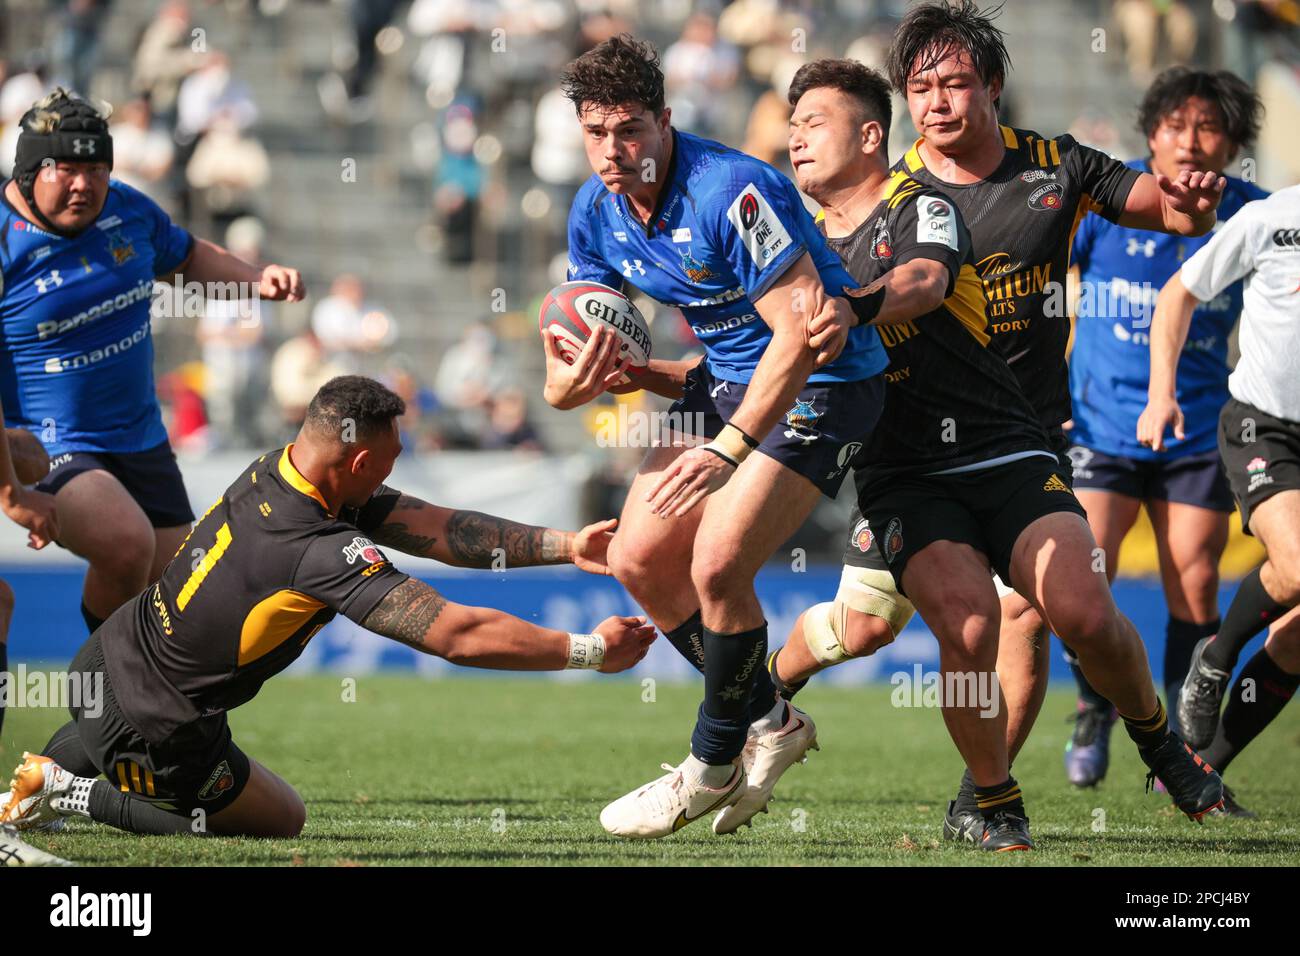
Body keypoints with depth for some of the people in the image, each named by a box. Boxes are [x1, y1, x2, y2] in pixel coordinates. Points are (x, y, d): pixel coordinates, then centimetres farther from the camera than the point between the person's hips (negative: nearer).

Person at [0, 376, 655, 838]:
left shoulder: (276, 470, -5)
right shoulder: (323, 552, -29)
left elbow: (436, 528, -3)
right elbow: (460, 635, -28)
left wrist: (566, 545, -5)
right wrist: (590, 651, -20)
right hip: (157, 728, -9)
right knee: (282, 820, 17)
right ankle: (72, 795, 3)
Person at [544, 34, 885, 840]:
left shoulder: (730, 191, -28)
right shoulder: (596, 211, -3)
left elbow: (801, 333, -29)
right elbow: (587, 331, 9)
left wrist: (726, 452, -31)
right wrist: (579, 376, -18)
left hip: (822, 385, -9)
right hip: (727, 375, 9)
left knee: (717, 564, -20)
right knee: (638, 558, 3)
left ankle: (716, 765, 3)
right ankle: (767, 721, 22)